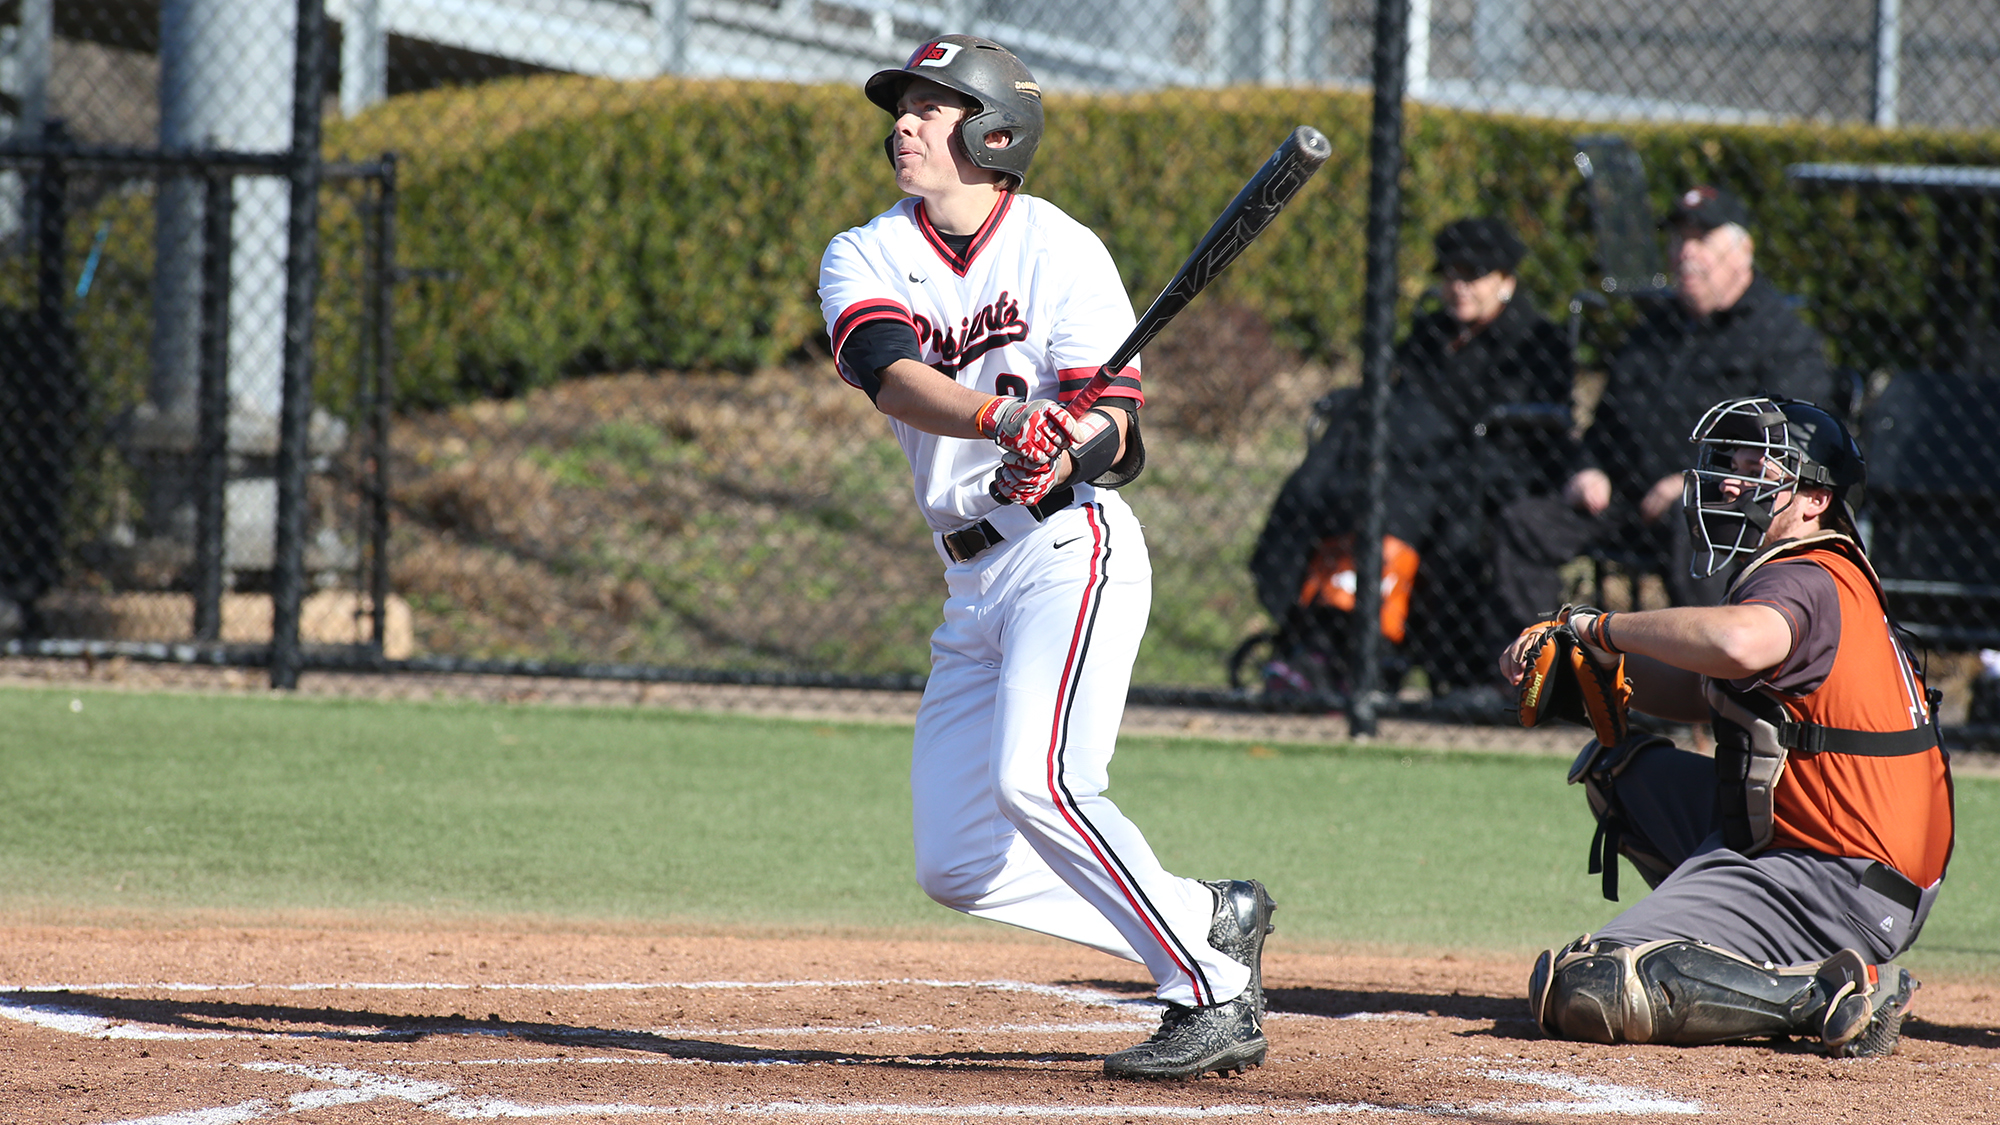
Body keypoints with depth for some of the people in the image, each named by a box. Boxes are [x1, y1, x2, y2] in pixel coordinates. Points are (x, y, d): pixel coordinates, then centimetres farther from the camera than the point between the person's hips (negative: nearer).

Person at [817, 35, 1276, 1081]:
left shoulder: (1060, 249, -5)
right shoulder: (865, 258, 5)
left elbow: (1113, 426, -13)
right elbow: (896, 377, -16)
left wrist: (1067, 453, -37)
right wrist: (1004, 418, -36)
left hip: (1070, 548, -6)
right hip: (972, 583, 7)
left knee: (1037, 782, -27)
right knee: (955, 867, 2)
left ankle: (1216, 999, -20)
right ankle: (1210, 919, 14)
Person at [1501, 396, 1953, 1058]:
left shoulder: (1804, 582, -16)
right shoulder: (1821, 579, 17)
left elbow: (1739, 643, -41)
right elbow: (1700, 693, 27)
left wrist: (1609, 628, -23)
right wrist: (1584, 658, 9)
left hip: (1837, 886, -11)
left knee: (1576, 991, -20)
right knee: (1617, 767, 30)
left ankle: (1831, 993, -16)